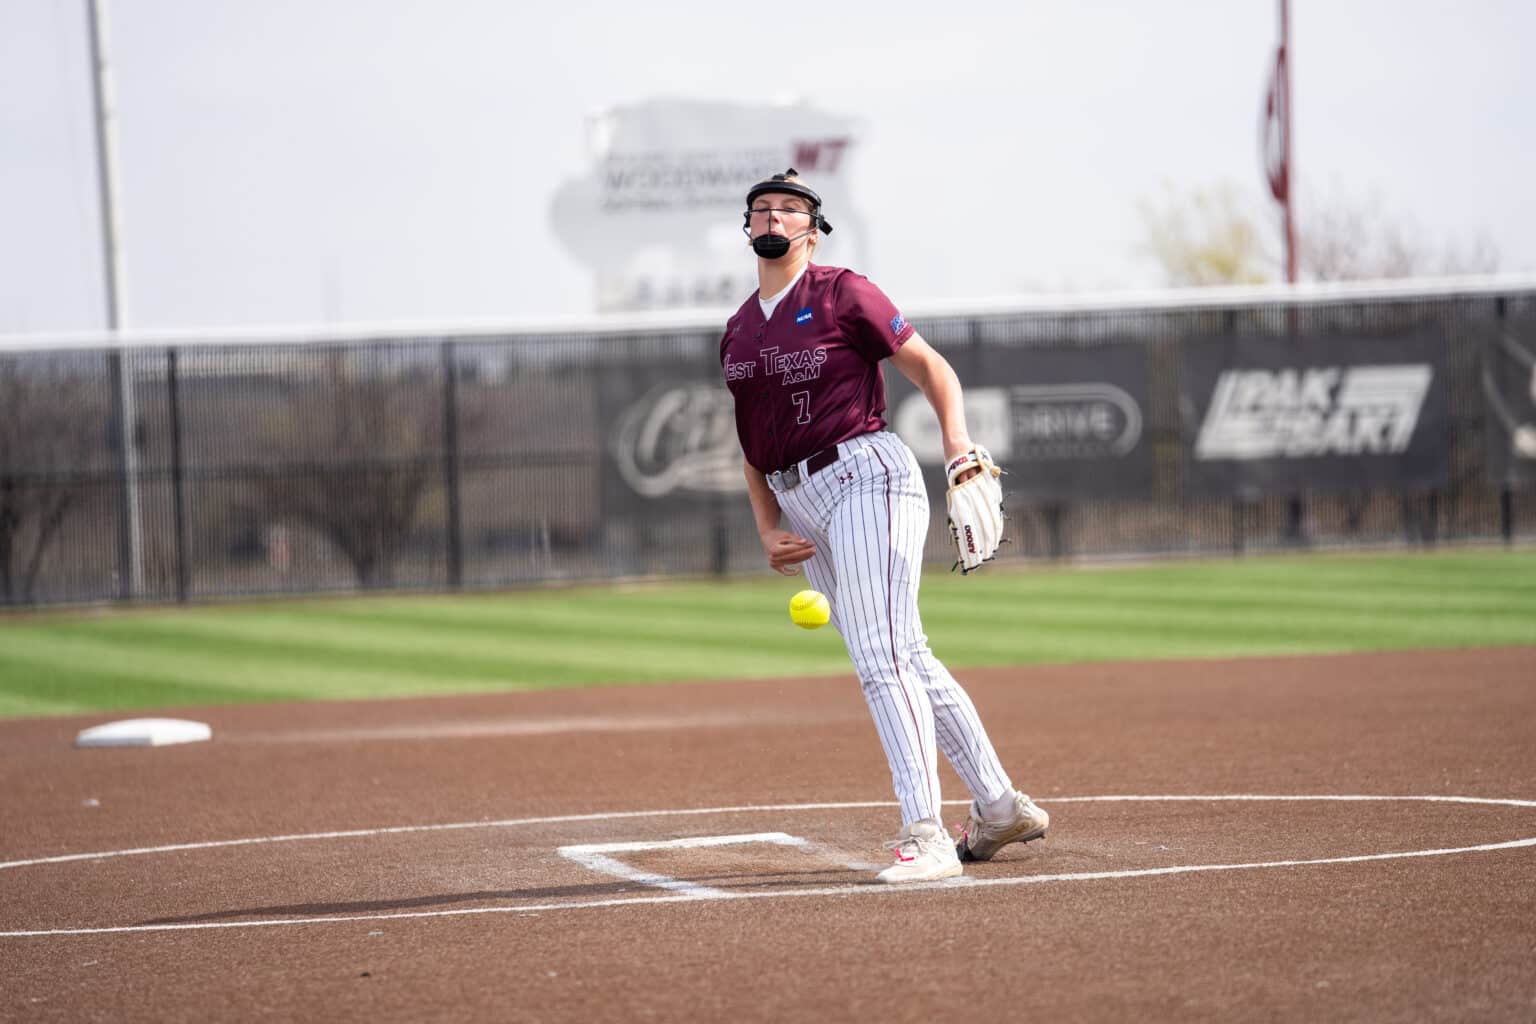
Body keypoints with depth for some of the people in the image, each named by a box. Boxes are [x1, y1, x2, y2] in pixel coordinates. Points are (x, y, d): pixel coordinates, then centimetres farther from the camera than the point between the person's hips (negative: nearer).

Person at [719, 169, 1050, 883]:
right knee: (904, 659, 10)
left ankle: (925, 835, -19)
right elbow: (753, 448, 21)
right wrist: (769, 533, 8)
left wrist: (957, 442, -19)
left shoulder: (842, 294, -2)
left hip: (863, 476, -7)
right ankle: (1000, 808, 21)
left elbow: (932, 368, -3)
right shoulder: (738, 333, 17)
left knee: (883, 657, -16)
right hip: (800, 506, 7)